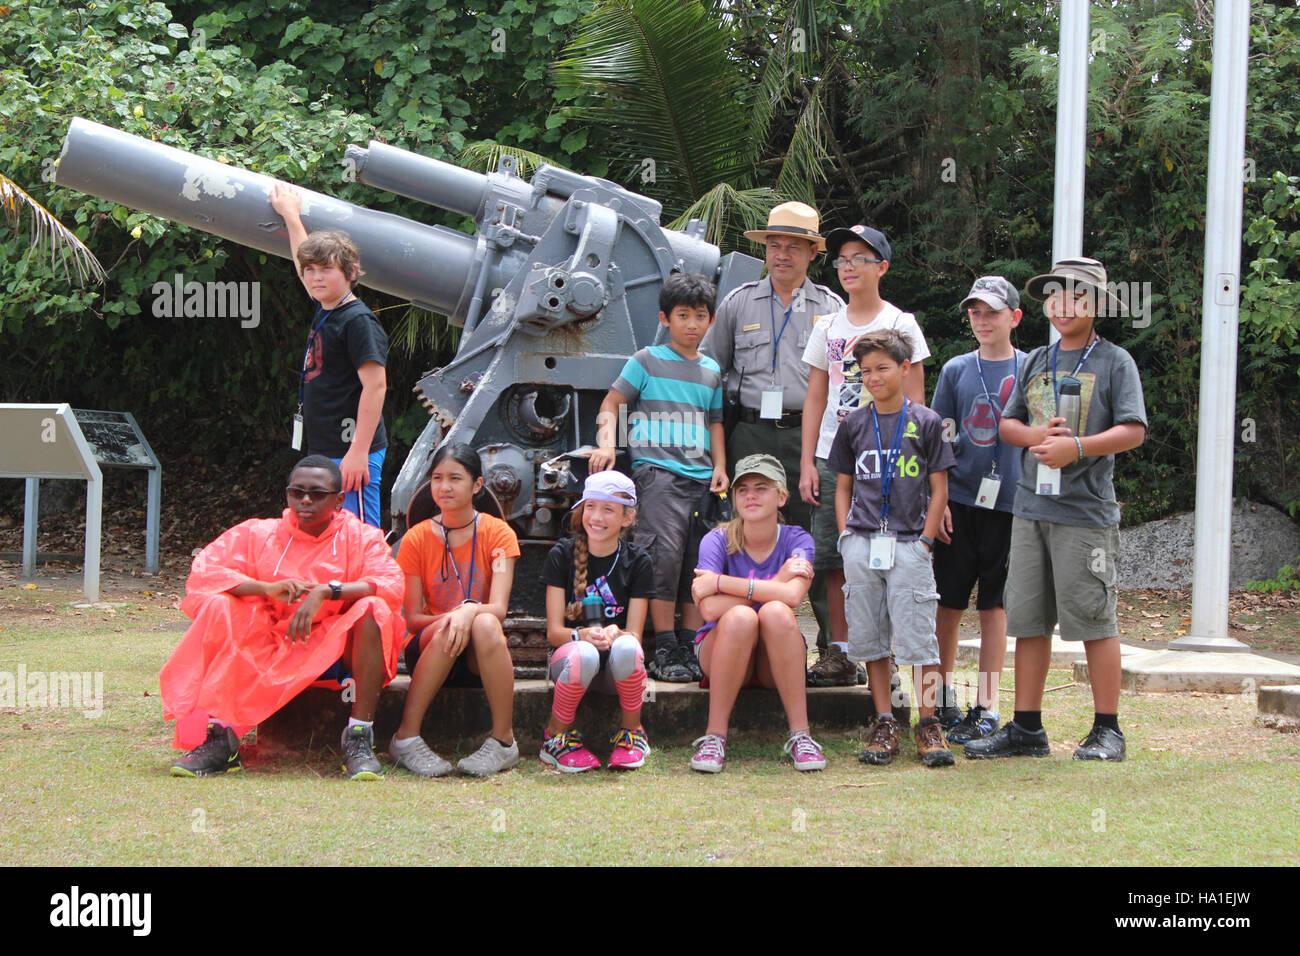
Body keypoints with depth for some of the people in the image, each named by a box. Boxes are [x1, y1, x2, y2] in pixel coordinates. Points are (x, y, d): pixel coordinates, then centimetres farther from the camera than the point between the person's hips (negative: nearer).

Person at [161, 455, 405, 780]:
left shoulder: (361, 538, 2)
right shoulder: (258, 534, 5)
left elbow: (392, 586, -15)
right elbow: (202, 573, -8)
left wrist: (326, 592, -27)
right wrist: (267, 588, -23)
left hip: (337, 651, -1)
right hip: (270, 650, 1)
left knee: (373, 610, -28)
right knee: (218, 607, -20)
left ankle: (359, 737, -30)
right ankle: (218, 738, -25)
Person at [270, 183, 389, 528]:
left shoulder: (358, 321, -12)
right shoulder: (324, 312, 14)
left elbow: (375, 385, -18)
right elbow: (305, 259, 34)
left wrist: (358, 452, -23)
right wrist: (291, 214, 45)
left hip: (350, 456, -10)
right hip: (322, 454, 10)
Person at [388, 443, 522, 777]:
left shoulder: (497, 533, -3)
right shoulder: (416, 539, -1)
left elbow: (499, 608, -14)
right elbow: (412, 618, -4)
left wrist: (470, 611, -37)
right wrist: (448, 618, -26)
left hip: (482, 656, 0)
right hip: (429, 650, 0)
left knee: (485, 623, -34)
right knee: (447, 629, -33)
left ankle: (503, 742, -29)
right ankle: (406, 739, -29)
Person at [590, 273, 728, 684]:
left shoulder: (712, 370, 20)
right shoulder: (648, 361, 7)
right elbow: (611, 404, 6)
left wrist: (720, 467, 10)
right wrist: (607, 444, -11)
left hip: (700, 475, 5)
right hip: (657, 468, -5)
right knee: (665, 551, -18)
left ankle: (692, 648, 5)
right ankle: (665, 650, -17)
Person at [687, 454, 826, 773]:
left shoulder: (797, 540, -4)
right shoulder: (717, 541, -6)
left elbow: (792, 596, -26)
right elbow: (710, 609, -23)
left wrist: (719, 582, -24)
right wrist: (776, 581, -21)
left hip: (777, 661, 1)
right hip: (720, 653, -1)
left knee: (775, 612, -31)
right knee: (739, 617, -33)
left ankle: (800, 735, -30)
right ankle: (714, 737, -29)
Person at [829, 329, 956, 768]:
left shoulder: (926, 422, 3)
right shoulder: (854, 424, 11)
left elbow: (939, 490, 4)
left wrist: (925, 541, -4)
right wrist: (846, 538, 4)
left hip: (908, 545, -3)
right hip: (861, 545, 3)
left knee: (918, 637, -7)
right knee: (870, 637, 5)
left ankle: (928, 724, 0)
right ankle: (884, 723, 11)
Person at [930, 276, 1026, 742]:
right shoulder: (956, 370, 8)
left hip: (1009, 503, -1)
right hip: (959, 502, 1)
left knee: (994, 606, 3)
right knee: (949, 603, 4)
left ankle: (985, 707, 8)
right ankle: (944, 698, 18)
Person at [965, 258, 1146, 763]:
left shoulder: (1114, 362, 0)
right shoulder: (1035, 362, 15)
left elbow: (1133, 431, -7)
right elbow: (1006, 423, 18)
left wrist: (1076, 446, -18)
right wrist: (1035, 436, -4)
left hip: (1086, 511, -5)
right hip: (1030, 507, 5)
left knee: (1093, 619, -4)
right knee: (1028, 620, 6)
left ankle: (1107, 731, 4)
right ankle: (1026, 729, 12)